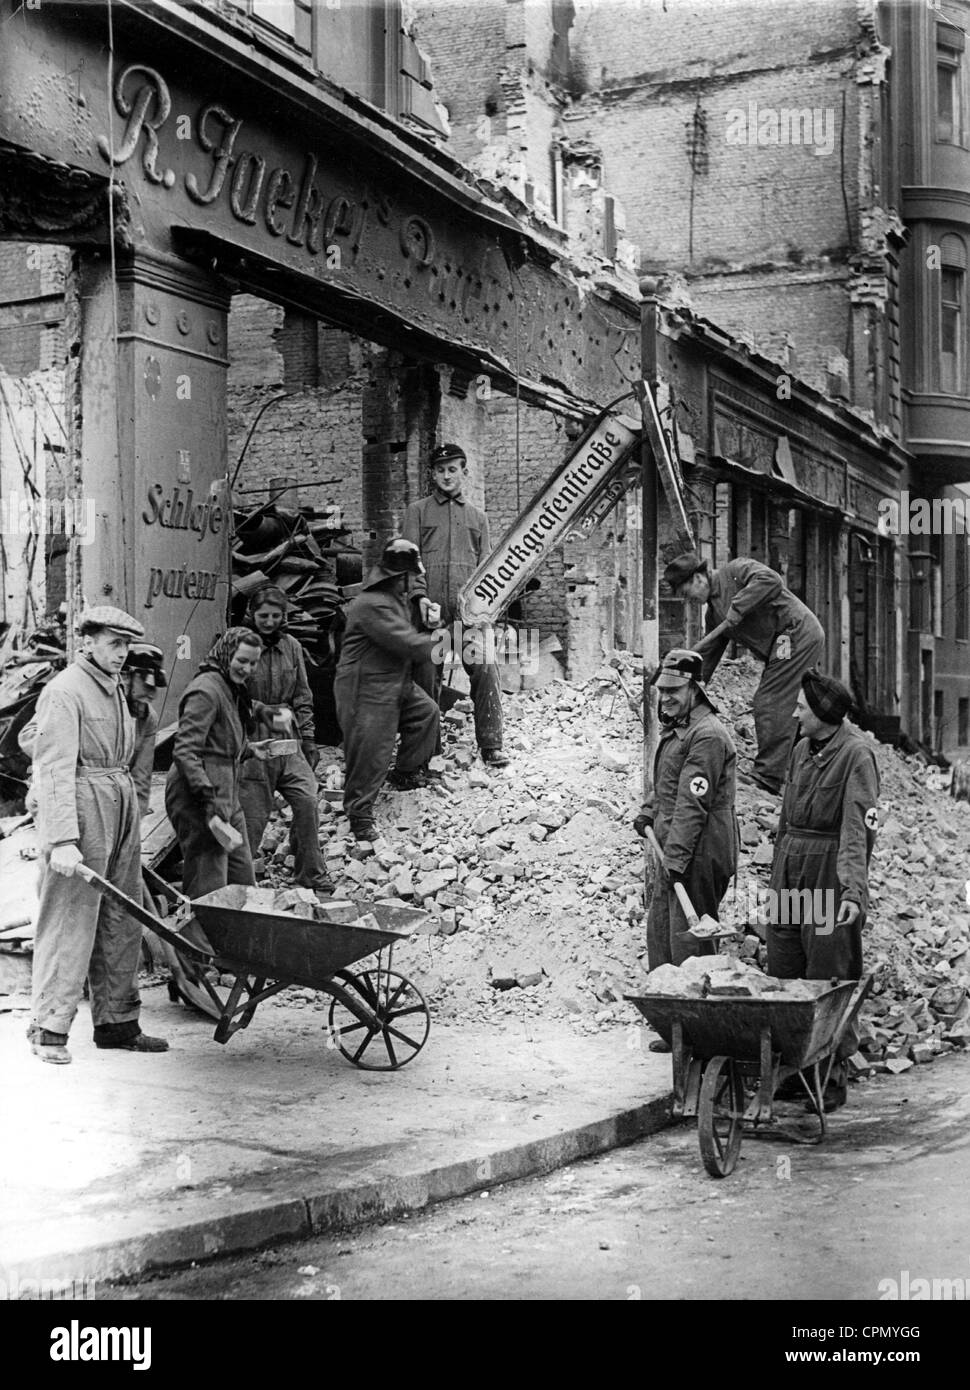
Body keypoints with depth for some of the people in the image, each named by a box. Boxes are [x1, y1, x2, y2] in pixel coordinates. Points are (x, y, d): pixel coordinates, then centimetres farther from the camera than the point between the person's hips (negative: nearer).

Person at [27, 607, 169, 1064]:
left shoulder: (114, 688, 17)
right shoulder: (64, 691, -10)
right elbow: (55, 769, -18)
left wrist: (129, 822, 16)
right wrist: (62, 839, -25)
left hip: (122, 803, 9)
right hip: (80, 807, -9)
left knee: (122, 919, 11)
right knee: (70, 920, -5)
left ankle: (116, 1022, 19)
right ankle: (48, 1027, 3)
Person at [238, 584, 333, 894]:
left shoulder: (291, 646, 8)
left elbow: (302, 697, 13)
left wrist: (308, 739, 9)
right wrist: (262, 710, -21)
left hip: (287, 741, 4)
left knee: (307, 800, -7)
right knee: (253, 811, 0)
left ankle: (310, 872, 8)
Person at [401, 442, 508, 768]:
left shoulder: (477, 517, 19)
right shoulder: (417, 511, 11)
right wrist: (420, 594, -14)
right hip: (430, 609, -1)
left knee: (486, 671, -12)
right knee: (426, 677, 0)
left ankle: (491, 746, -9)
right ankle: (429, 749, 10)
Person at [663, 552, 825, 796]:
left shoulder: (735, 571, -6)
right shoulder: (714, 613, 19)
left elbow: (770, 581, -25)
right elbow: (707, 655, 22)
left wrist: (738, 607, -23)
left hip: (798, 633, -10)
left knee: (770, 702, -13)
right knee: (786, 705, 10)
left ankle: (768, 774, -14)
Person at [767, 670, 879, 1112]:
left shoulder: (855, 755, -11)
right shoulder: (801, 749, 12)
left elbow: (859, 827, -19)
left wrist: (854, 888, -28)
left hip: (830, 875, -7)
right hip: (790, 874, 7)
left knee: (829, 980, -2)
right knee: (783, 974, 8)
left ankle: (832, 1078, 6)